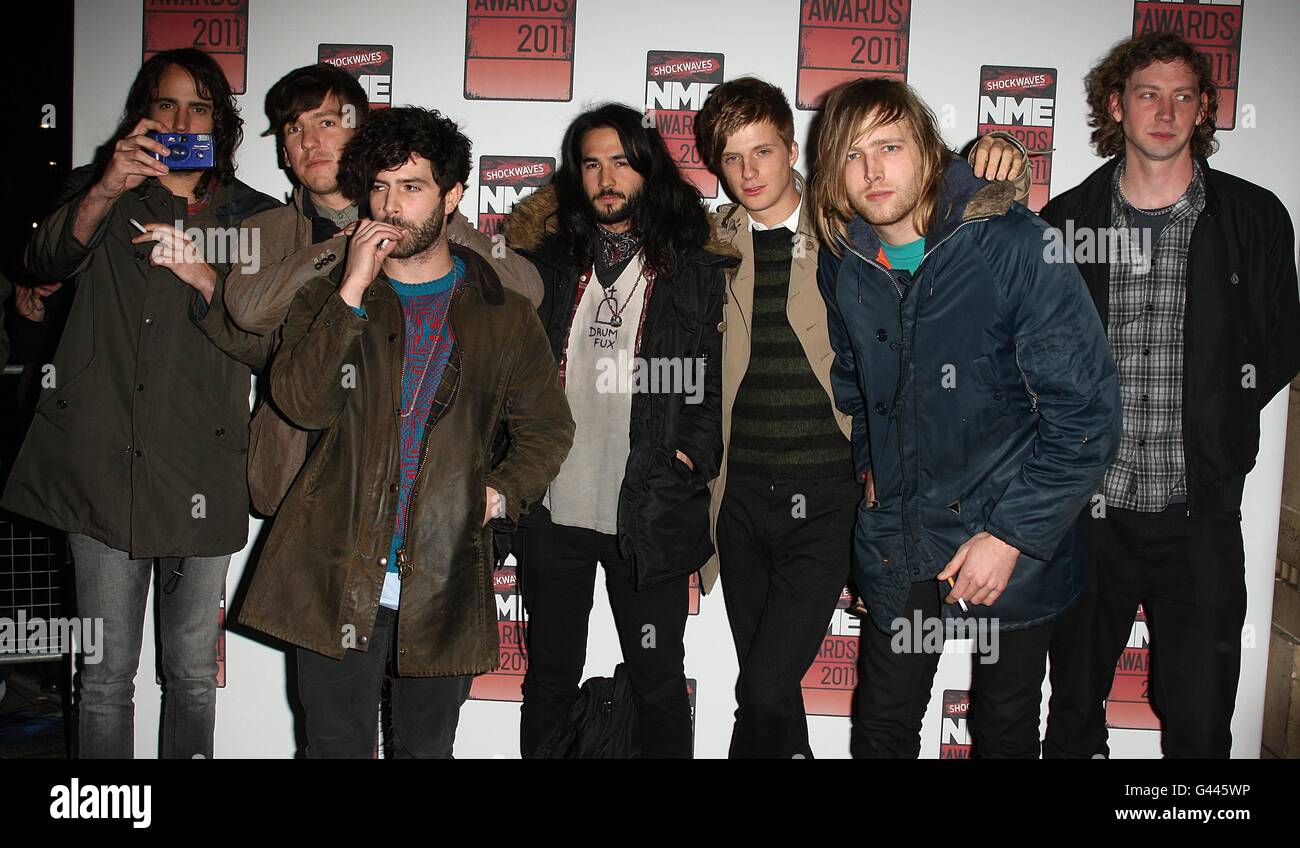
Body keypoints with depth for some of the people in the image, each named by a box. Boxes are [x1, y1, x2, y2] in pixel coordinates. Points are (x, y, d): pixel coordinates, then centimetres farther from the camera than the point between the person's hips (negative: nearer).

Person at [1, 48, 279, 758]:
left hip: (200, 468, 0)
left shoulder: (251, 217, 10)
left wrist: (203, 277, -16)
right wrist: (106, 190, -25)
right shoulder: (102, 195, 12)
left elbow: (260, 344, 1)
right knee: (105, 677, 4)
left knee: (192, 674, 9)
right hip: (102, 463, 0)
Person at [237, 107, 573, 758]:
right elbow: (302, 403, -9)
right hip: (339, 578, 0)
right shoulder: (329, 298, 8)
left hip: (444, 582, 0)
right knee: (336, 746, 9)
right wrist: (353, 291, -12)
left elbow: (548, 428, 14)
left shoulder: (503, 314, 7)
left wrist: (501, 493, -3)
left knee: (427, 748, 15)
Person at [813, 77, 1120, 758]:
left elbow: (1086, 411, -17)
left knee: (1005, 728, 16)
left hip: (1014, 545, -3)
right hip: (895, 542, 4)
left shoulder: (1015, 246, -18)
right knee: (881, 726, 14)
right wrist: (868, 461, 10)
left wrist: (1012, 534, -18)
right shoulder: (840, 261, -2)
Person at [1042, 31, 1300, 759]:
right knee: (1074, 712, 15)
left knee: (1201, 724, 7)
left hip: (1200, 513, -1)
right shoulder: (1066, 221, 3)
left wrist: (1217, 421, 2)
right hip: (1091, 507, 1)